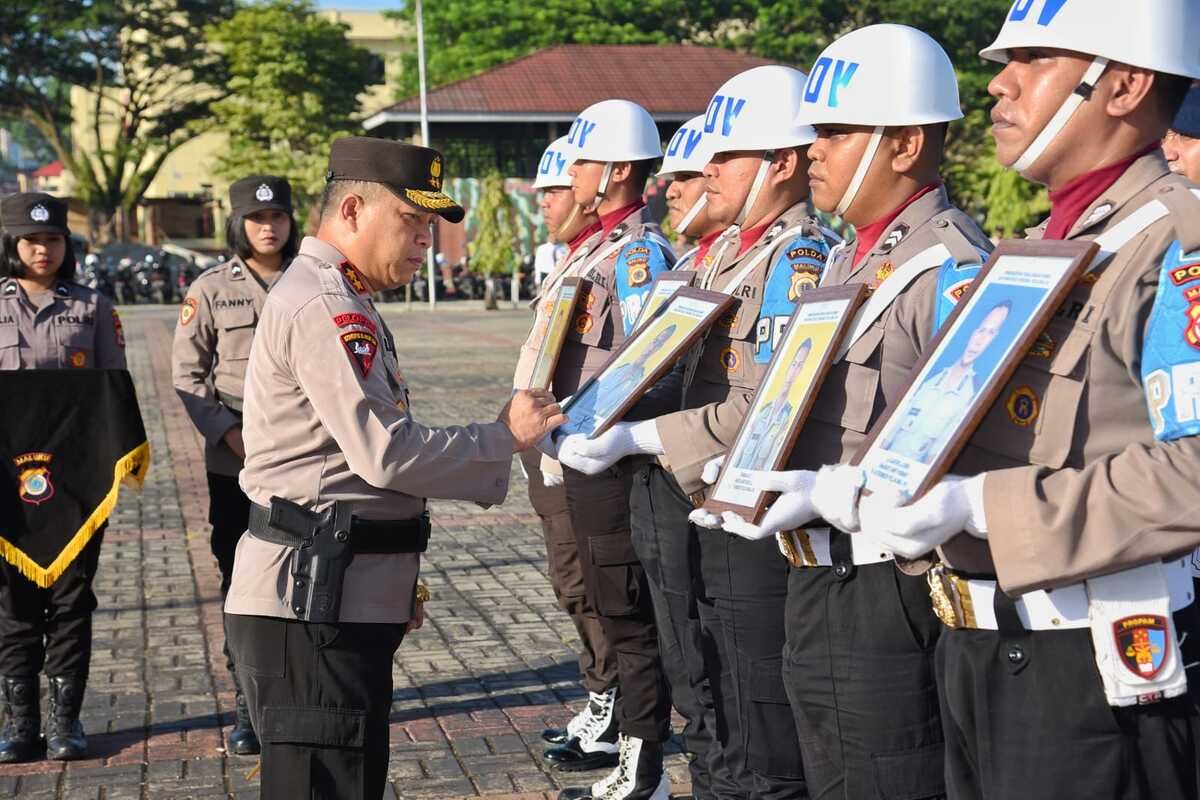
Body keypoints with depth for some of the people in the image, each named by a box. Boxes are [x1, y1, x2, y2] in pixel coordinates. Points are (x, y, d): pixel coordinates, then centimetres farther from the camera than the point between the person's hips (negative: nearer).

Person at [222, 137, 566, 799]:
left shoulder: (335, 300, 21)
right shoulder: (323, 308, -14)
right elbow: (387, 454, -20)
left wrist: (393, 577, 21)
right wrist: (505, 438, -9)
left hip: (343, 600, 11)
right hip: (311, 604, -11)